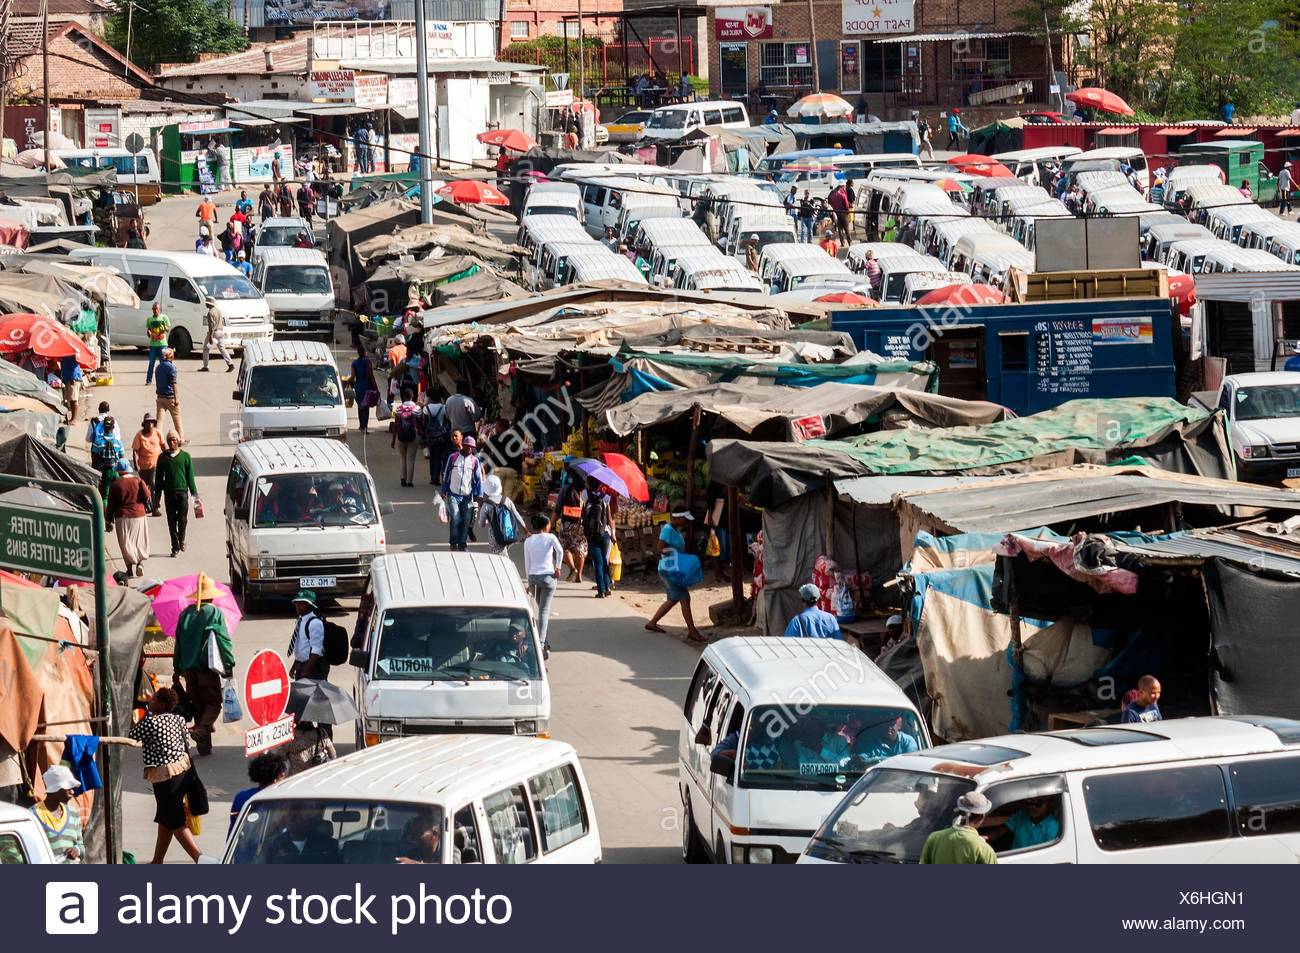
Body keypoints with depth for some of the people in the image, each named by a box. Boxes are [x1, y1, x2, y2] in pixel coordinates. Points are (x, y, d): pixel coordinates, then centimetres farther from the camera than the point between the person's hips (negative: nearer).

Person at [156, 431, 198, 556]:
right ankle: (175, 547, 10)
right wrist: (157, 496, 6)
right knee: (171, 521, 3)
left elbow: (190, 476, 6)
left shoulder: (185, 456, 3)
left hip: (182, 491, -1)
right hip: (169, 493, 1)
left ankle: (181, 540, 27)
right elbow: (159, 478, 9)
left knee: (182, 519, 1)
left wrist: (194, 493, 4)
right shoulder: (163, 457, 5)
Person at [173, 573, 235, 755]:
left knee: (198, 705, 12)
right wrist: (229, 666, -2)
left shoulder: (185, 614, 7)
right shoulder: (215, 614, -7)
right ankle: (202, 729, -23)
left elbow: (178, 642, 10)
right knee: (213, 702, 4)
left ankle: (204, 746, 11)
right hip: (207, 666, -4)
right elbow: (224, 642, -9)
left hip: (188, 667, 4)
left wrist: (177, 668, 17)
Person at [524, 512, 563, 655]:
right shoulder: (550, 537, -4)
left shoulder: (528, 541, 6)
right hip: (548, 576, -3)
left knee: (542, 609, 20)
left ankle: (546, 643, 22)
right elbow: (560, 551, -20)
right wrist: (558, 568, -7)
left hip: (533, 577, 3)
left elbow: (527, 563, 9)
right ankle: (541, 644, -13)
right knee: (544, 611, -2)